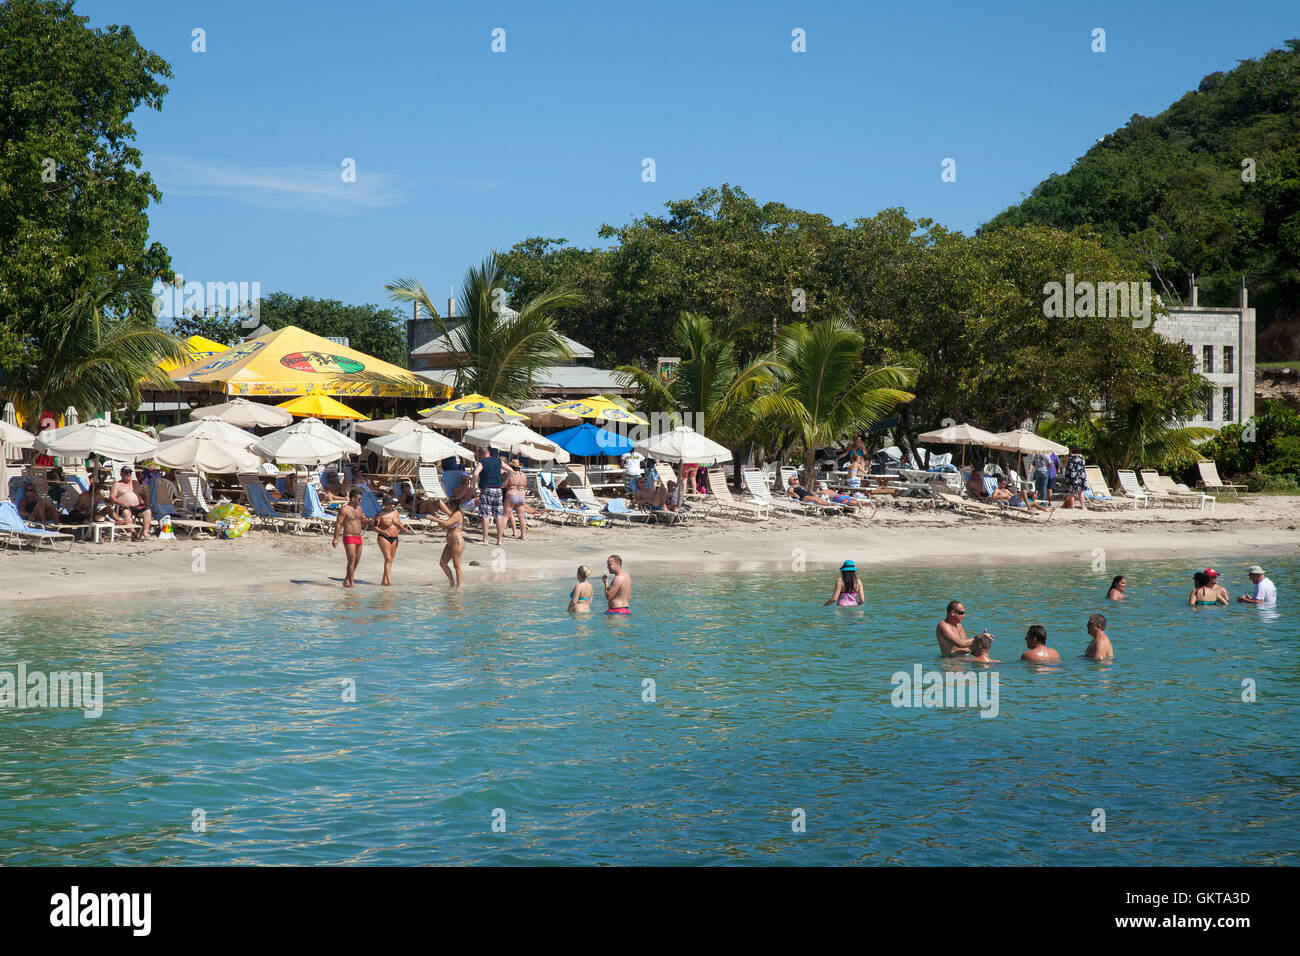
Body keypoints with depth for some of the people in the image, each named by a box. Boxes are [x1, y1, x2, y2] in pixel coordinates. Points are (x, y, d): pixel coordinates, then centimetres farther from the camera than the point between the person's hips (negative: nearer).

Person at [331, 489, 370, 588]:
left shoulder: (358, 508, 13)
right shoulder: (344, 509, -10)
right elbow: (338, 524, -14)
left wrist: (369, 522, 4)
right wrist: (335, 538, -20)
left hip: (358, 538, 8)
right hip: (349, 538, -8)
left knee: (356, 560, 9)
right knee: (352, 559, -14)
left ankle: (346, 581, 20)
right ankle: (351, 582, -14)